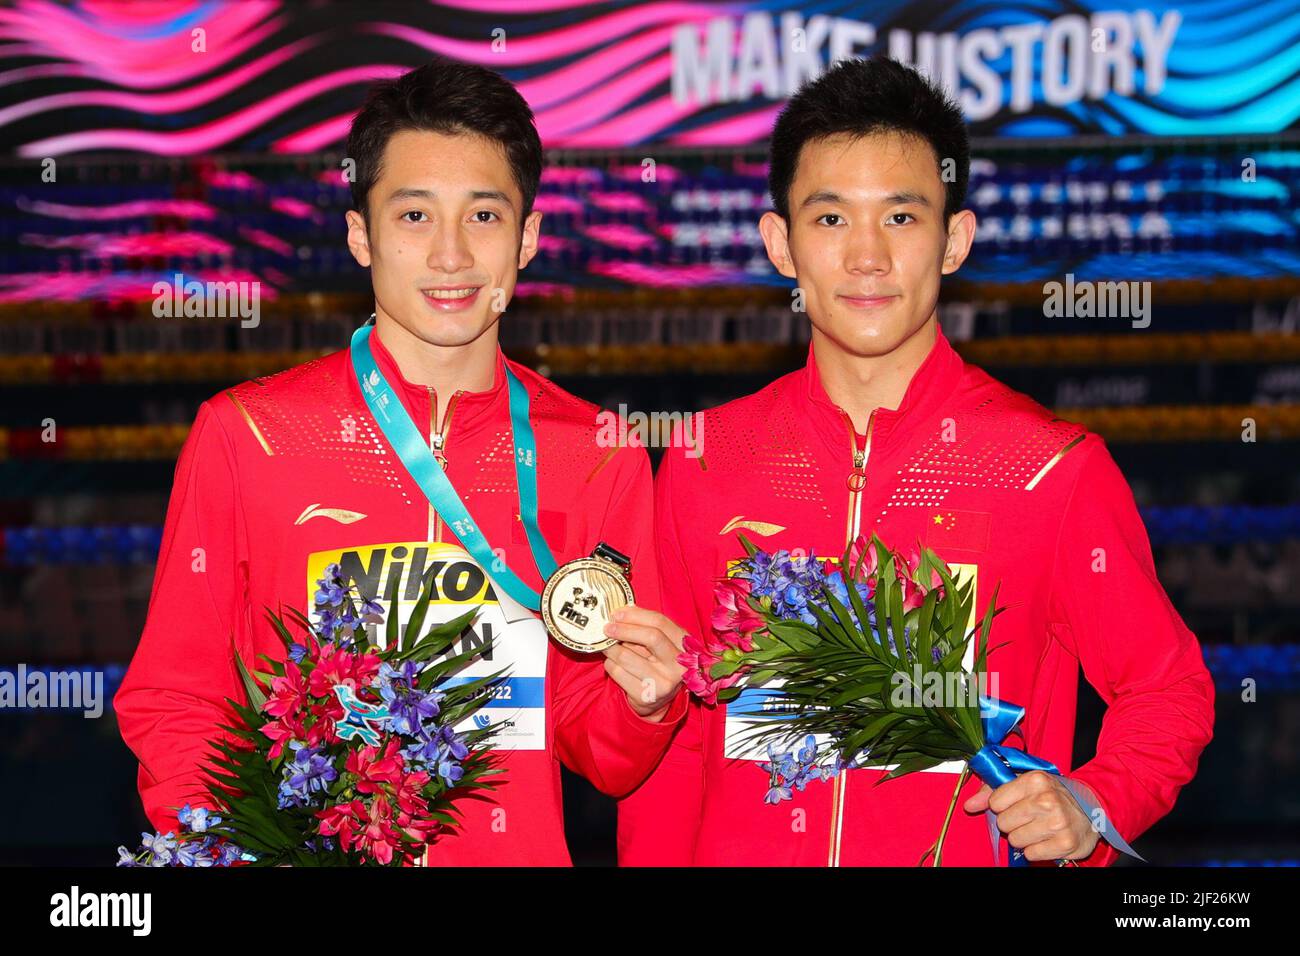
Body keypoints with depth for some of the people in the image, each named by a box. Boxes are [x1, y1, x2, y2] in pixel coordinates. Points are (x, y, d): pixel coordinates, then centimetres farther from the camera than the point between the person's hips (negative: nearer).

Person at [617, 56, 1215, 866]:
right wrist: (653, 859, -4)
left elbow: (1167, 691, 1)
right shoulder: (703, 463, -1)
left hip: (968, 854, -2)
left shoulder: (1055, 467, -7)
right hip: (741, 853, 2)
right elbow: (669, 736, 5)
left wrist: (1092, 807, -15)